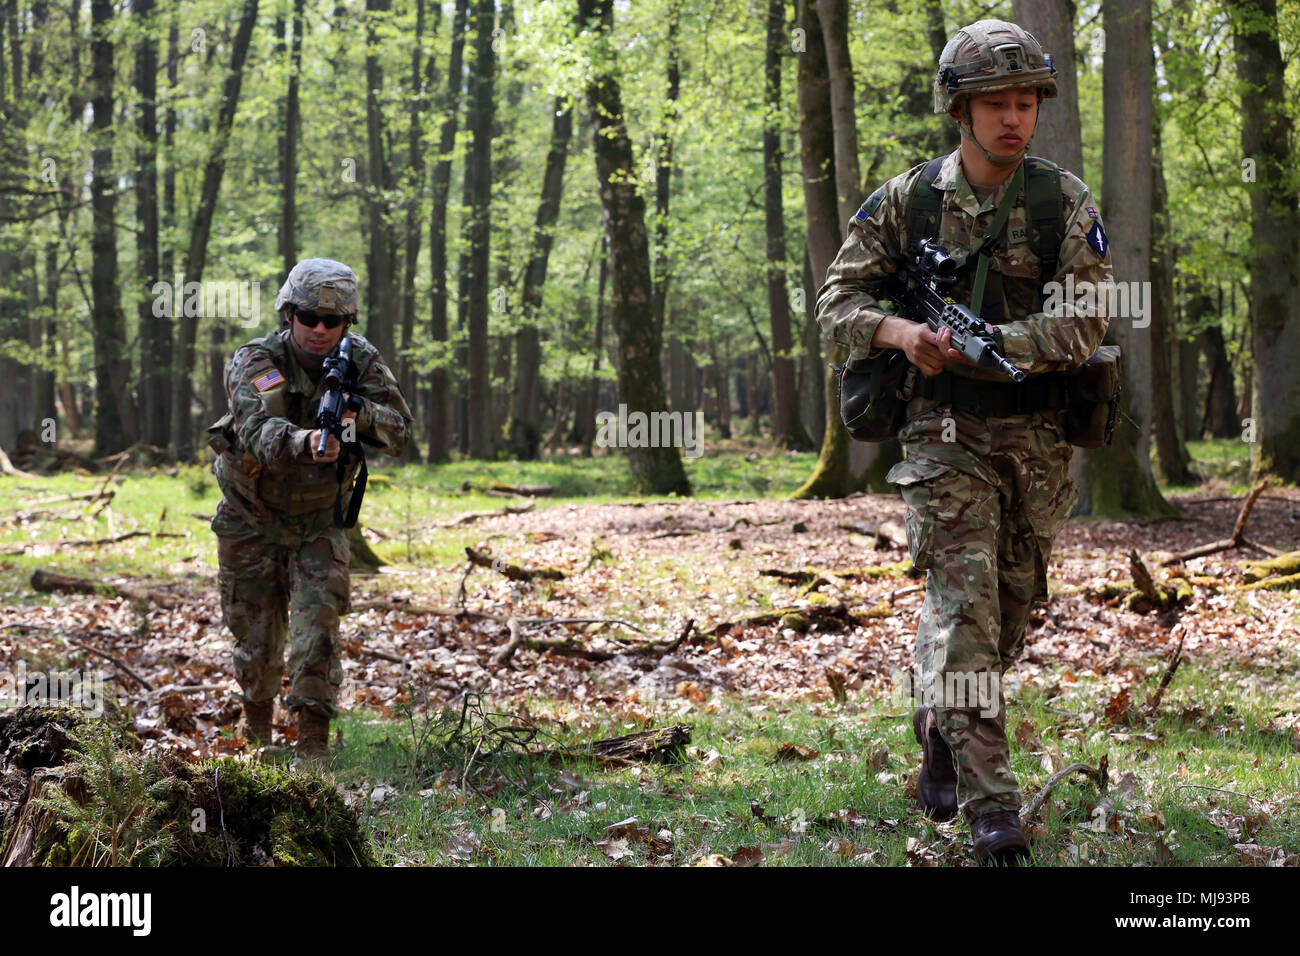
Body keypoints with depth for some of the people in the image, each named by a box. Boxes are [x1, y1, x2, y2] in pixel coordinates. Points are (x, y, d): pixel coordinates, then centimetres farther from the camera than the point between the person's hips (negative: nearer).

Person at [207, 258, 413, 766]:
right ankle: (255, 735, 33)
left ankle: (314, 751, -8)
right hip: (251, 523, -1)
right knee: (257, 642, 8)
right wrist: (306, 442, -62)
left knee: (317, 634, -14)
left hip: (320, 523, 1)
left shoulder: (361, 360, -11)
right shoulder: (254, 362, -23)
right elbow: (257, 430, -41)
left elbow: (398, 430, -19)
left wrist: (356, 412, -40)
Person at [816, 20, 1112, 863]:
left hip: (1038, 438, 2)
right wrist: (898, 331, -18)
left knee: (1010, 611, 12)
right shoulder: (906, 202, -1)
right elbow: (839, 298, 3)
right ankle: (991, 807, -13)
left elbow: (1085, 325, -10)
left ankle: (940, 738, 39)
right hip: (946, 436, -2)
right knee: (963, 606, -12)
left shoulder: (1065, 204, -3)